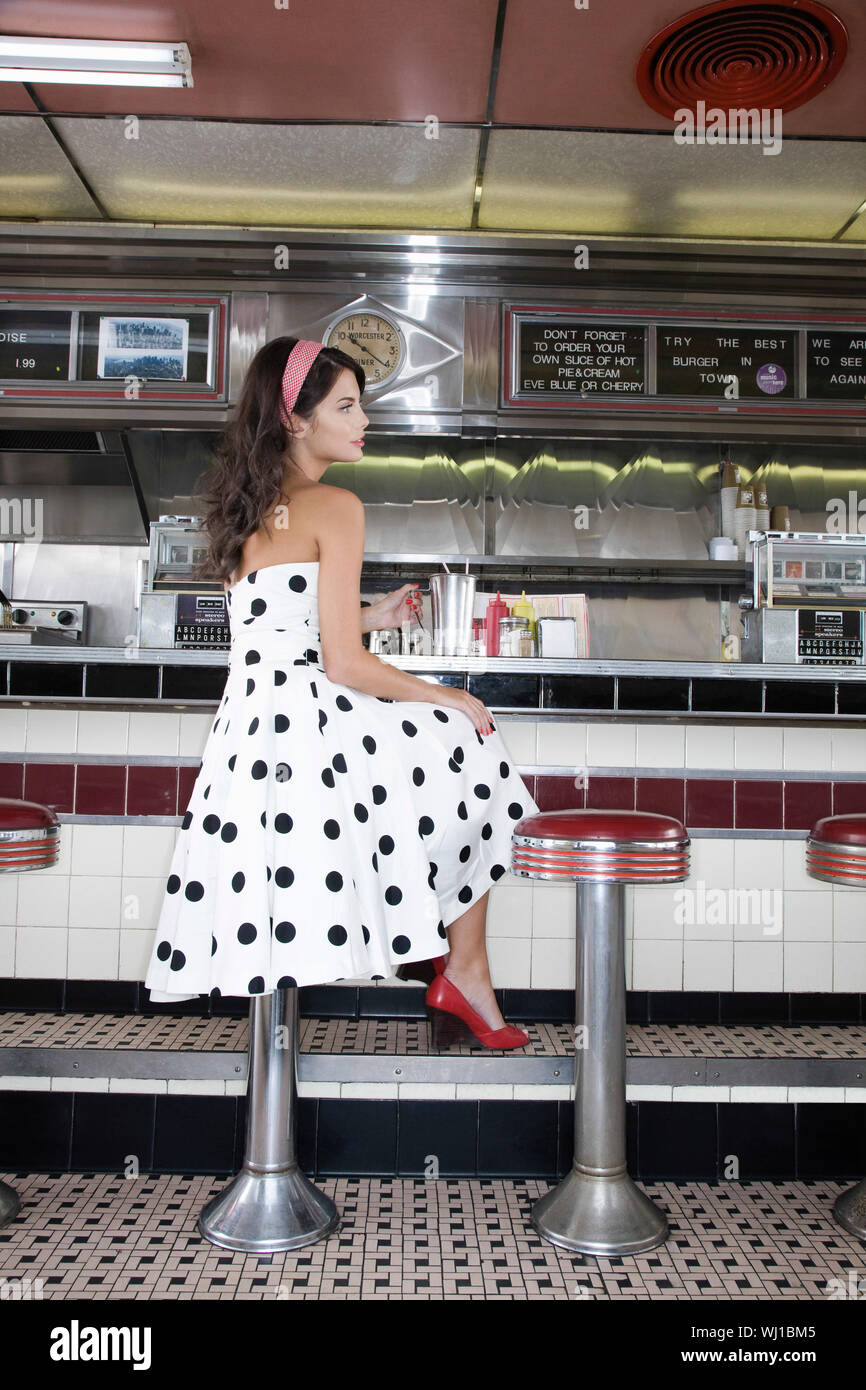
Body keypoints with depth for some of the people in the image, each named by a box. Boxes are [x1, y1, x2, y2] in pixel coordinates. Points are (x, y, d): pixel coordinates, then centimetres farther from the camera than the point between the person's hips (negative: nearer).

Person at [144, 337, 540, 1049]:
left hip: (248, 730, 8)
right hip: (317, 727, -8)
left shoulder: (245, 511, 17)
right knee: (480, 756, 11)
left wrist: (367, 615, 25)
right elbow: (343, 664, -14)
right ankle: (465, 972, 15)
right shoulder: (335, 506, -9)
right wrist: (451, 697, -1)